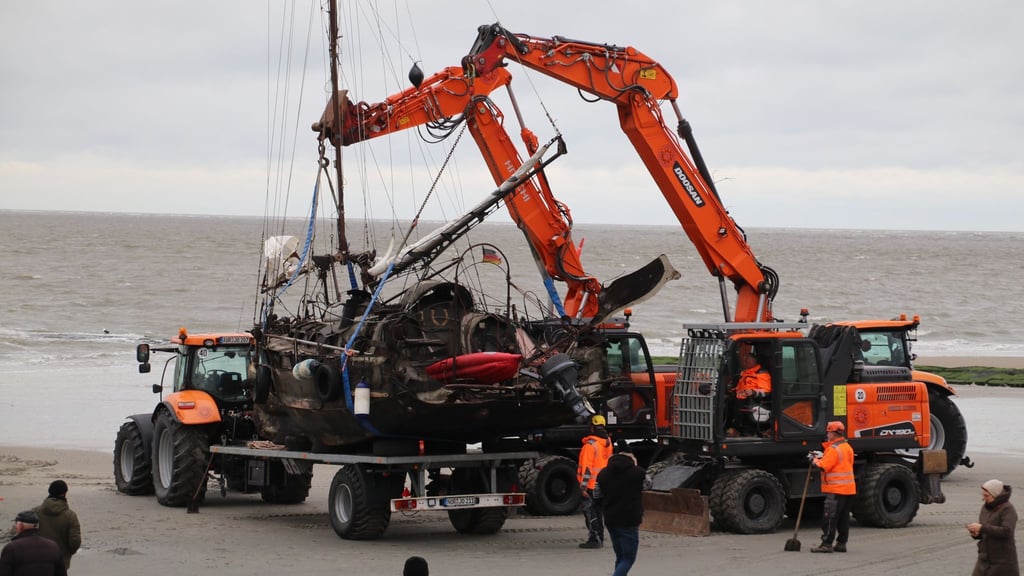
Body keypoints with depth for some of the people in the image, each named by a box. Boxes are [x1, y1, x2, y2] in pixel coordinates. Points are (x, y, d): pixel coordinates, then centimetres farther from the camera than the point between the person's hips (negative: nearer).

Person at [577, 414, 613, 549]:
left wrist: (583, 485, -18)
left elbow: (587, 467, -20)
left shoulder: (590, 444, -18)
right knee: (598, 512, 16)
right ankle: (599, 539, 20)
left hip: (591, 484, -8)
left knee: (590, 512, -3)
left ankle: (594, 539, -7)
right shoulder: (607, 443, 8)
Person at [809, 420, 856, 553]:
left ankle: (827, 544, -8)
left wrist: (815, 460, 0)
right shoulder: (847, 447, 15)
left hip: (836, 489, -9)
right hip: (848, 489, 9)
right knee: (843, 517, 11)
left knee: (830, 517, -7)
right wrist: (821, 457, 11)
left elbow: (823, 466, -19)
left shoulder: (833, 449, -16)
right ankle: (841, 543, 13)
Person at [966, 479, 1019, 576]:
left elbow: (1006, 532, -30)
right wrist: (975, 533, -9)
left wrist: (982, 528, -28)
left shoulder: (1008, 509, -16)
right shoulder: (986, 507, 7)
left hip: (1003, 560, -7)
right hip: (985, 560, 7)